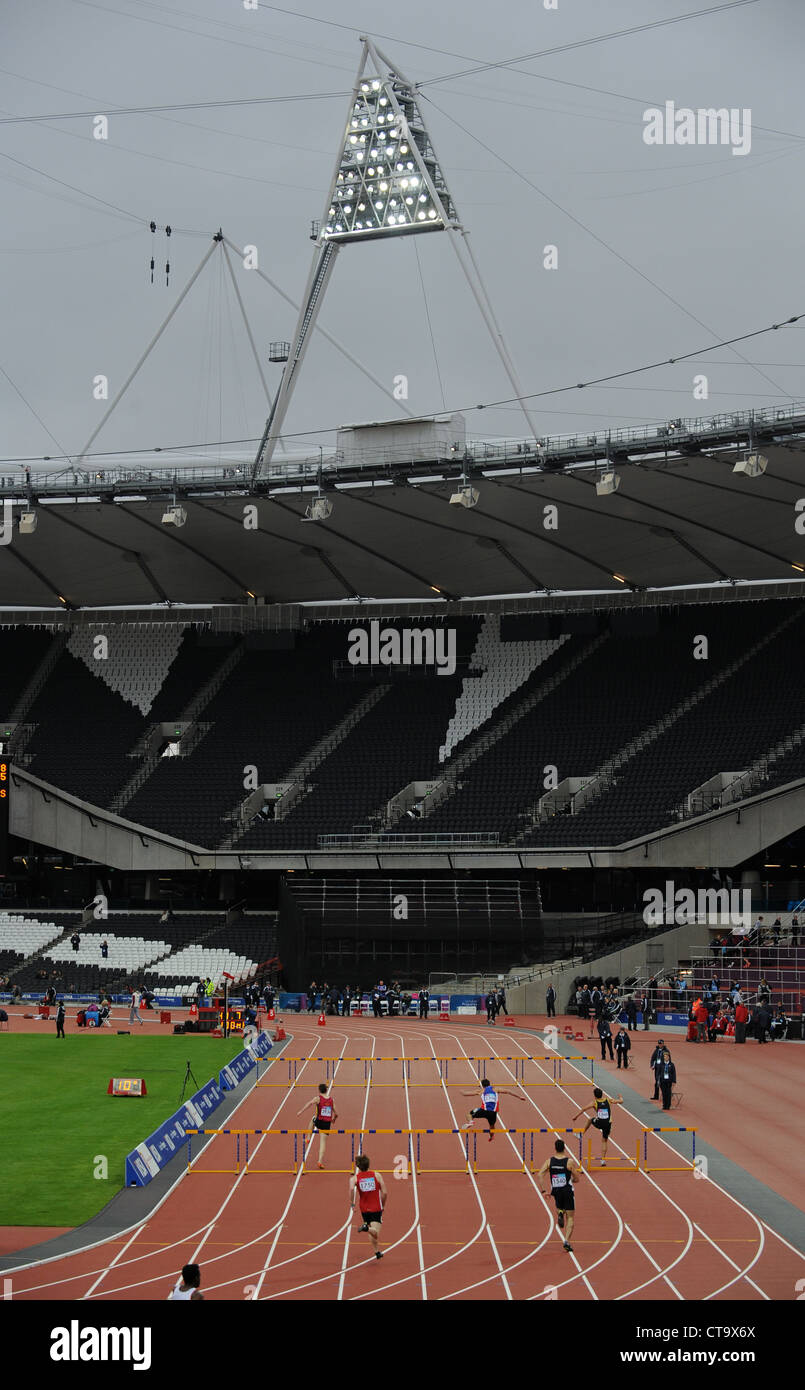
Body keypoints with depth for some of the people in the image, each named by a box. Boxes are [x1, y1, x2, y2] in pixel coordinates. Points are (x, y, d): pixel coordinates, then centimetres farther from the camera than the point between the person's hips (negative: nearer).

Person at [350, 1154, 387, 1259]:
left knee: (372, 1233, 23)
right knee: (375, 1233, -11)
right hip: (376, 1208, -2)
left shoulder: (354, 1178, 0)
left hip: (364, 1208, 2)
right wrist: (383, 1205, 13)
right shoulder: (377, 1175, 1)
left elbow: (351, 1189, -22)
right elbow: (385, 1193, -3)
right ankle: (367, 1228, -39)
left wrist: (351, 1204, -11)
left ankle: (376, 1252, 25)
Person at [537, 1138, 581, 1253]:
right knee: (570, 1217, 6)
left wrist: (543, 1191, -4)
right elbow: (577, 1179, -2)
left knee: (560, 1208, 31)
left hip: (556, 1191, 3)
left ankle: (560, 1213, -6)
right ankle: (567, 1241, -8)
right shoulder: (569, 1162, -8)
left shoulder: (549, 1161, 0)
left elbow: (539, 1175, -9)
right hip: (568, 1191, -3)